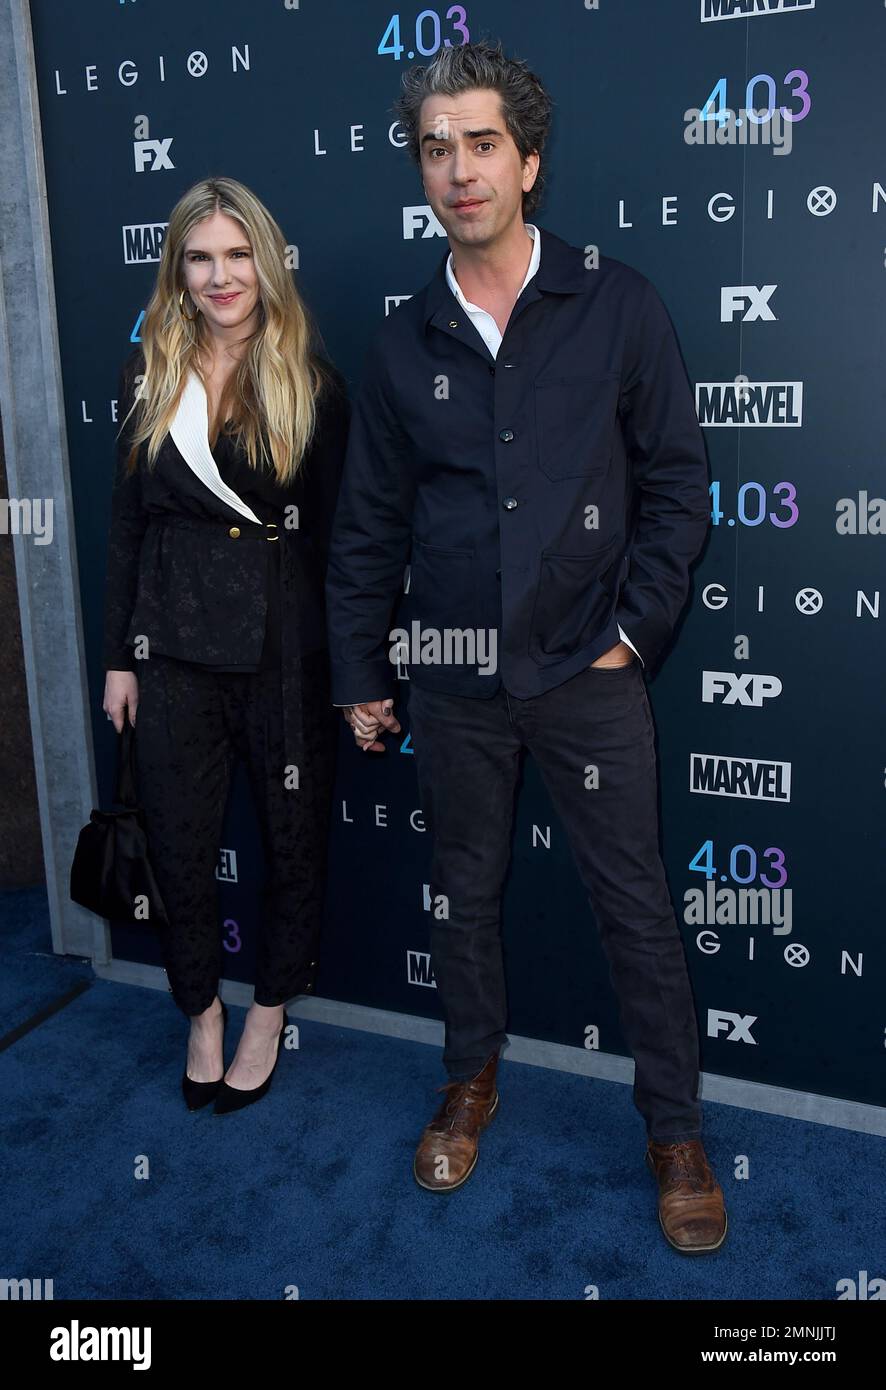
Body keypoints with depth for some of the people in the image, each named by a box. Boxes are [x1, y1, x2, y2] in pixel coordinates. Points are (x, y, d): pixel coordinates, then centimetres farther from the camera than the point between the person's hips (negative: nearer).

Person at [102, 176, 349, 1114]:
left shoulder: (311, 382, -3)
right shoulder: (150, 375, 5)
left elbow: (335, 532, -3)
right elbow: (128, 519, 7)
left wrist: (347, 664, -6)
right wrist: (120, 656, 5)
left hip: (283, 640, -2)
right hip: (175, 639, 2)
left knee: (292, 834, 11)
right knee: (178, 839, 8)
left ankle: (270, 1013, 34)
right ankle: (202, 1012, 33)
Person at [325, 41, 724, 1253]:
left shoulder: (616, 306, -3)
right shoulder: (405, 343, 5)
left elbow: (677, 483, -2)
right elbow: (369, 524, 8)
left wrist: (633, 632, -8)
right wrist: (359, 673, 9)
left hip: (588, 670, -2)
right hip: (452, 676, 3)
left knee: (635, 903, 5)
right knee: (464, 889, 16)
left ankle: (676, 1131, 24)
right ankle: (472, 1082, 38)